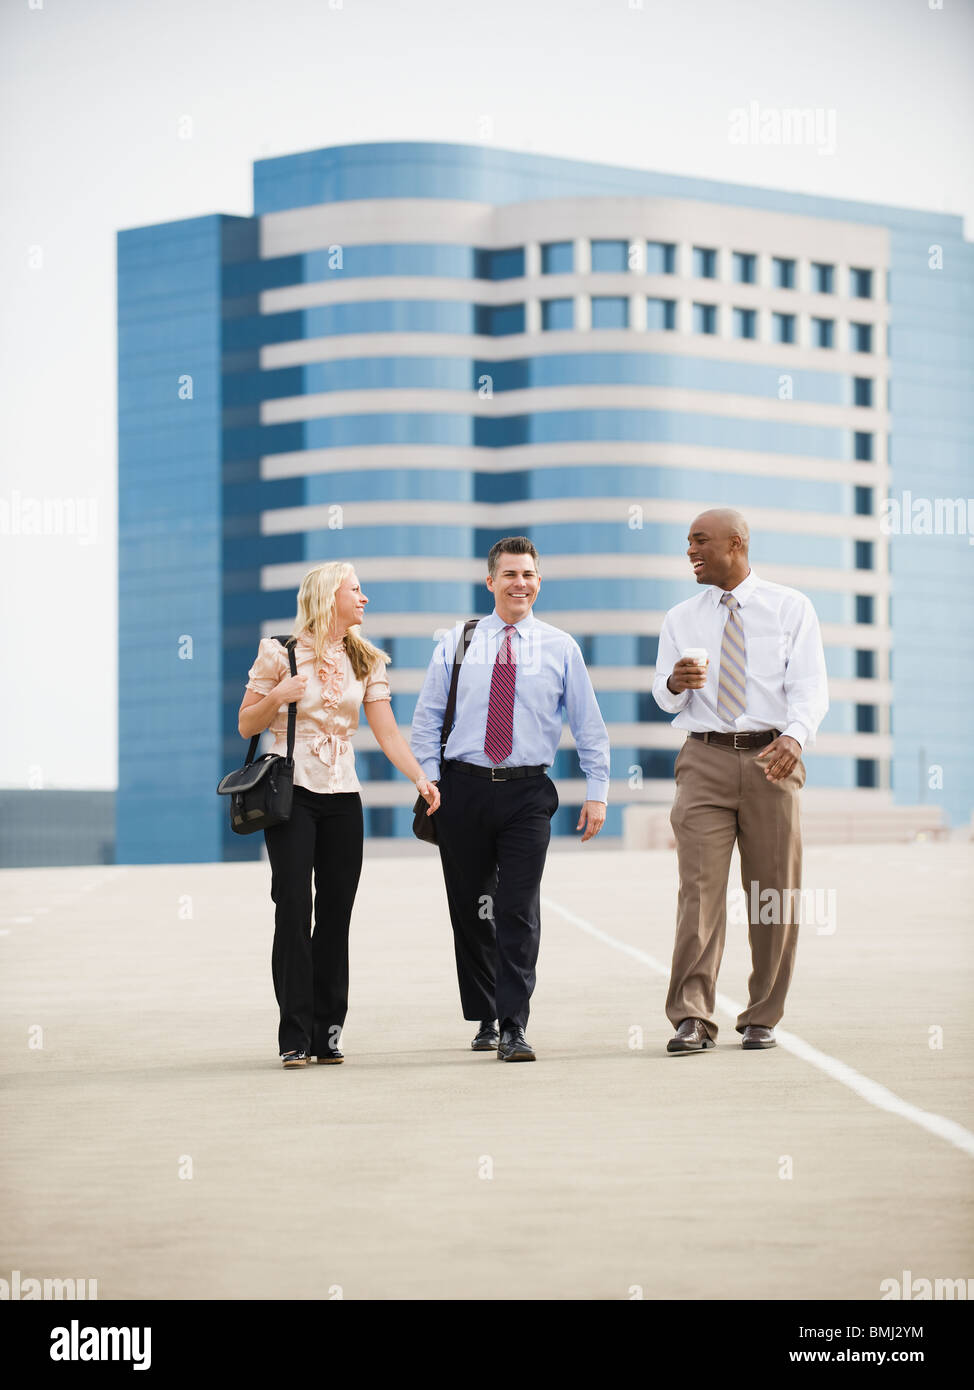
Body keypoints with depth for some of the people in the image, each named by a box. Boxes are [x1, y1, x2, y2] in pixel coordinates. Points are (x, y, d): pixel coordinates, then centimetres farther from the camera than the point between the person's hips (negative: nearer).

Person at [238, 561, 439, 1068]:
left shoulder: (365, 662, 11)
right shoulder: (281, 654, -2)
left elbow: (387, 732, 5)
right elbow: (246, 726, 3)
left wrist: (420, 778, -10)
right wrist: (277, 696, -16)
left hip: (342, 798, 5)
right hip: (291, 794, -4)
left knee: (336, 913, 3)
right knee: (294, 910, -10)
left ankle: (327, 1032, 8)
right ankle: (295, 1036, -9)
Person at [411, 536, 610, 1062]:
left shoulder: (560, 648, 5)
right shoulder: (456, 644, 6)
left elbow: (589, 725, 9)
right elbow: (426, 719, 9)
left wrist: (597, 792, 3)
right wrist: (428, 782, -2)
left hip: (527, 792, -1)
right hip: (464, 787, 1)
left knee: (518, 911, -9)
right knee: (470, 910, 8)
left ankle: (513, 1029, -9)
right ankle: (485, 1020, 22)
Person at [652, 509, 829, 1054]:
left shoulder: (791, 608, 4)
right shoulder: (682, 619, 13)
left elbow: (810, 686, -6)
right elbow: (666, 697, 13)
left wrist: (795, 735, -26)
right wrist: (675, 683, -12)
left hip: (771, 759, -1)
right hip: (706, 761, 1)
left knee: (775, 894, 4)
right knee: (700, 886, -11)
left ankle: (762, 1018, 14)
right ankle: (692, 1019, -16)